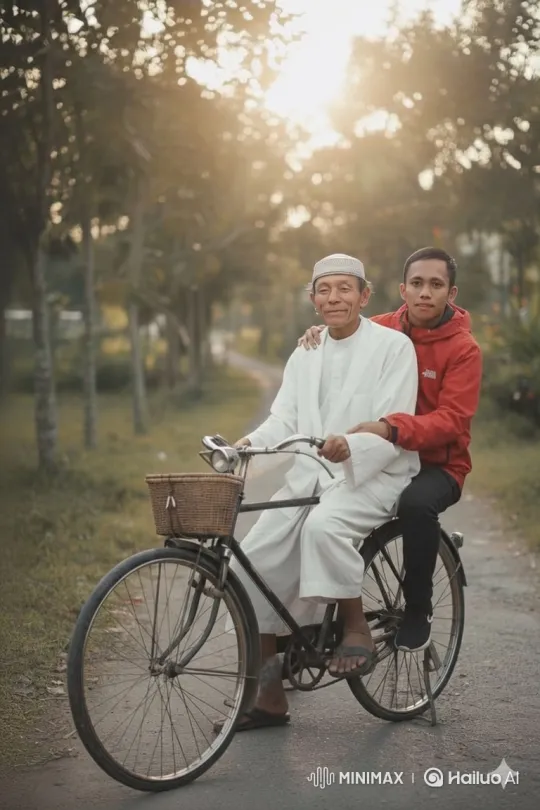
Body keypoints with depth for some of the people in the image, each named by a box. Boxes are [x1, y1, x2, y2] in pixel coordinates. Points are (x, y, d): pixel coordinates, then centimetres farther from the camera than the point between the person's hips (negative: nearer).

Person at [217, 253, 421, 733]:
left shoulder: (393, 346, -4)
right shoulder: (304, 357, 16)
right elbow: (283, 419, 6)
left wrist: (349, 446, -33)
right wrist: (249, 443, -15)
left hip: (372, 474, -6)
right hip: (311, 475, 6)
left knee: (324, 526, -37)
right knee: (252, 562, -9)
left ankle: (357, 631, -12)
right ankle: (270, 697, 2)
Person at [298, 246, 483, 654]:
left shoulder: (464, 349, -11)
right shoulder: (381, 329, 1)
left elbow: (452, 420, -21)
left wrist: (391, 429, -38)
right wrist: (321, 335, -6)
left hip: (437, 464, -5)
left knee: (417, 503, -36)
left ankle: (418, 610, -15)